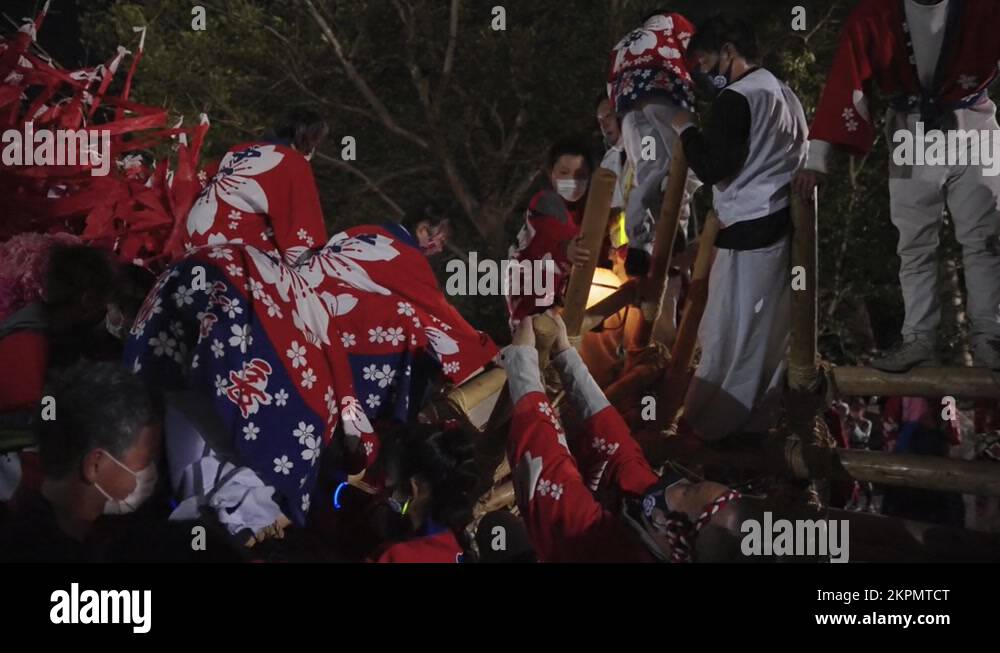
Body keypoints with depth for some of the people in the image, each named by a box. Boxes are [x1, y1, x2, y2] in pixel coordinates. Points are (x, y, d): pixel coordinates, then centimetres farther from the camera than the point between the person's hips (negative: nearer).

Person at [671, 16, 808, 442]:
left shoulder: (736, 98, -15)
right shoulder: (783, 93, 14)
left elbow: (711, 167, -18)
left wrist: (686, 129, -4)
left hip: (749, 233, -9)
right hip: (781, 225, 9)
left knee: (731, 335, 0)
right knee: (769, 331, 14)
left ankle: (709, 426, 8)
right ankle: (758, 419, 22)